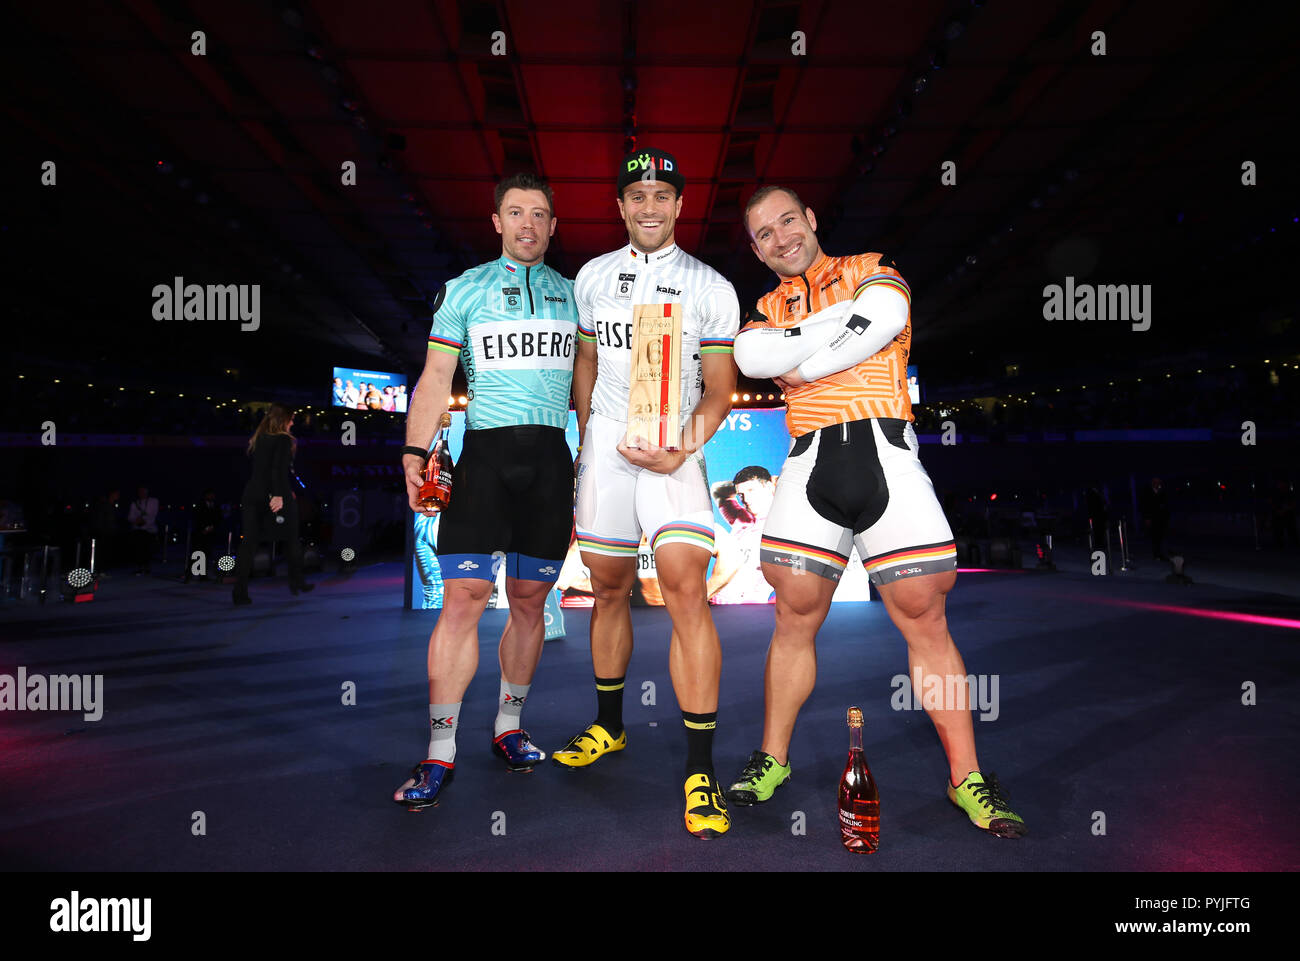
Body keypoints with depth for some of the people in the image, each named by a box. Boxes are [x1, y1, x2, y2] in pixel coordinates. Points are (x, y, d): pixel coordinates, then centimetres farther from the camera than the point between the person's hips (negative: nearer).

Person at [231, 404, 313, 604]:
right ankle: (296, 581, 21)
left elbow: (251, 469, 18)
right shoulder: (283, 440, -6)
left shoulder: (256, 439, 15)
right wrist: (279, 495, -23)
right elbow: (279, 469, -18)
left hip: (252, 495, 6)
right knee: (292, 539, 12)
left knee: (248, 542, 1)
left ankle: (240, 591, -6)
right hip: (274, 495, -6)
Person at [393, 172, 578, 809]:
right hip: (484, 451, -2)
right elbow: (434, 380, 5)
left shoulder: (572, 293, 17)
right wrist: (415, 452, -9)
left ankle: (508, 729, 21)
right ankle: (440, 753, -1)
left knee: (529, 601, 6)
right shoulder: (463, 290, 10)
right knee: (464, 596, -10)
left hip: (550, 457, 2)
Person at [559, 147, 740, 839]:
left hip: (675, 446, -3)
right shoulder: (593, 276, 14)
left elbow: (719, 389, 0)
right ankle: (608, 725, 29)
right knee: (608, 586, 10)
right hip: (604, 441, 4)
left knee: (684, 586, -18)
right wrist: (582, 439, 15)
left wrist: (680, 450, -17)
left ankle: (700, 769, -11)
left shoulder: (710, 287, 4)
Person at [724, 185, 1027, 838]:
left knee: (924, 618, -2)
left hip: (883, 449, -2)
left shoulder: (871, 270, 13)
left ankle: (967, 778, 11)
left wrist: (799, 366, -2)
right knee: (795, 618, 5)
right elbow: (751, 356, -3)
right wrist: (840, 320, -5)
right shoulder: (768, 308, 20)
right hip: (810, 461, 2)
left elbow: (881, 319, -10)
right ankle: (773, 759, 20)